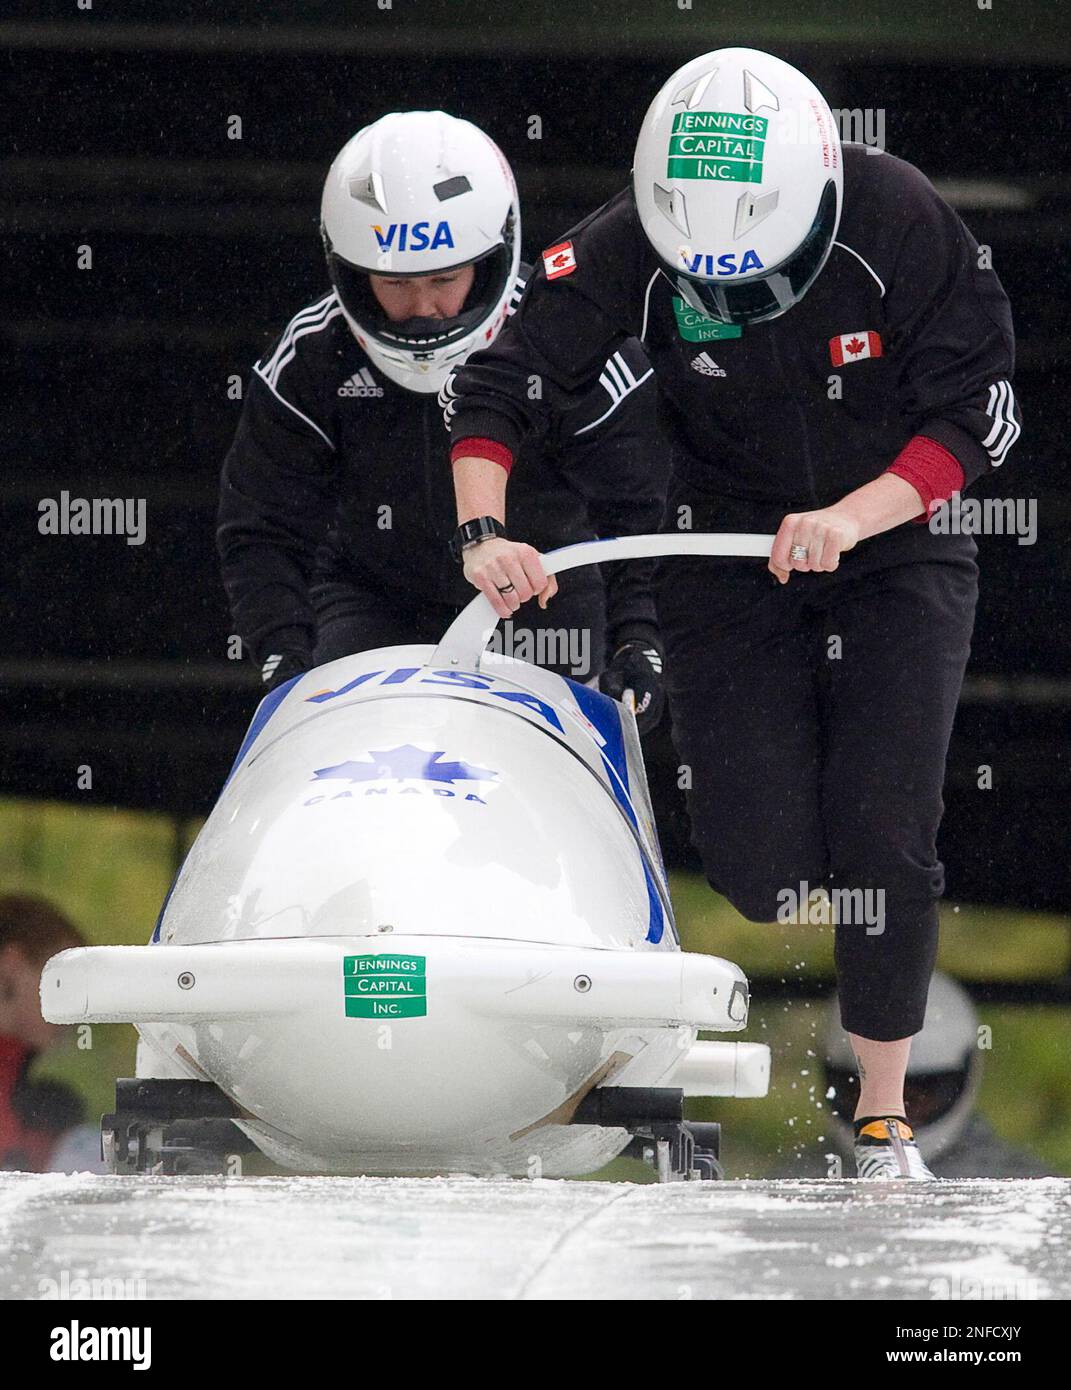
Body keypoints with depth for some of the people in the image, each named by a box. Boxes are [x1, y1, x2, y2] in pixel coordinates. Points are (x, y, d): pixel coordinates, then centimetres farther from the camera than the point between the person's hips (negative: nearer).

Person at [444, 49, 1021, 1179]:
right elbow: (494, 382, -14)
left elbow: (977, 416, -15)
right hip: (727, 558, 1)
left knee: (886, 835, -11)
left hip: (897, 547, -1)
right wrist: (485, 534, -29)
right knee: (758, 860, -12)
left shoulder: (903, 226, -21)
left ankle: (883, 1113, 3)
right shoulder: (629, 251, -18)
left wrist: (850, 516, -28)